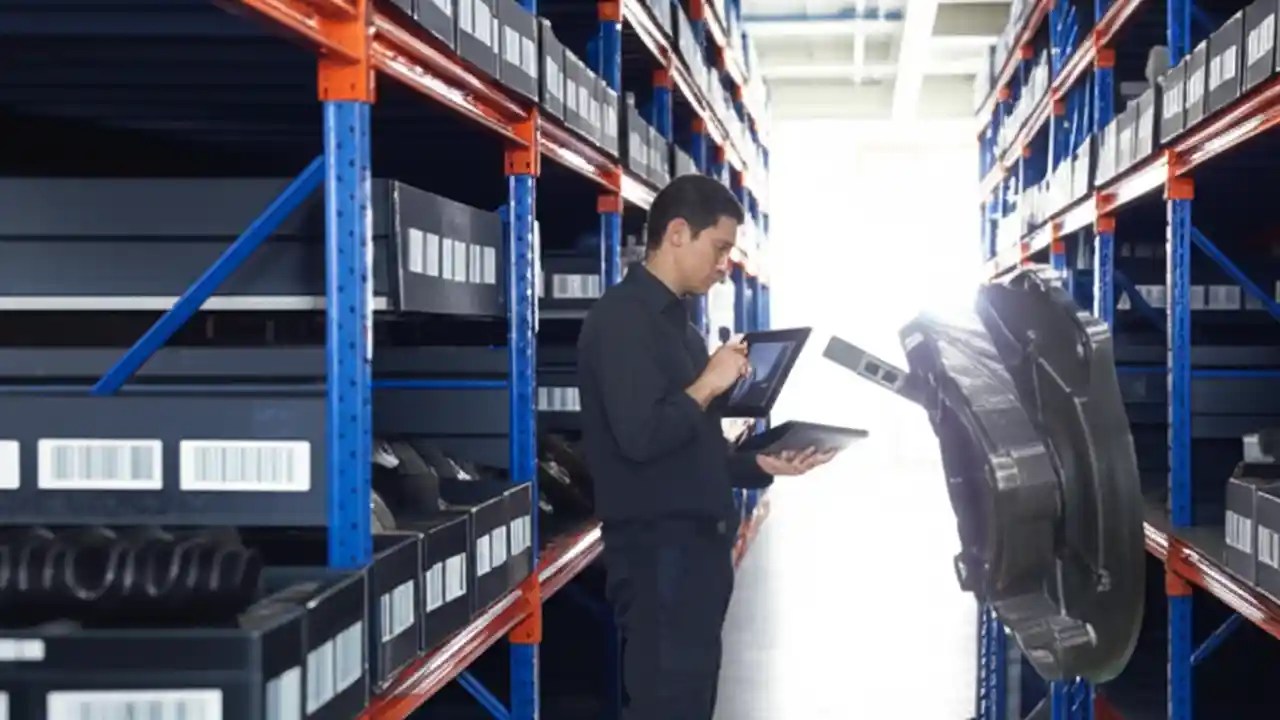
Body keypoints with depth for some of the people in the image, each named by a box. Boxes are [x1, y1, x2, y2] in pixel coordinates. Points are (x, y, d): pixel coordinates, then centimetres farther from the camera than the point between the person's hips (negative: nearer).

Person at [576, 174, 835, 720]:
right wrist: (708, 386, -13)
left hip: (697, 547, 10)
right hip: (657, 552, -10)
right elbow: (641, 436, -25)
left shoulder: (675, 322, 17)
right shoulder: (622, 318, -13)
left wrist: (761, 466, 8)